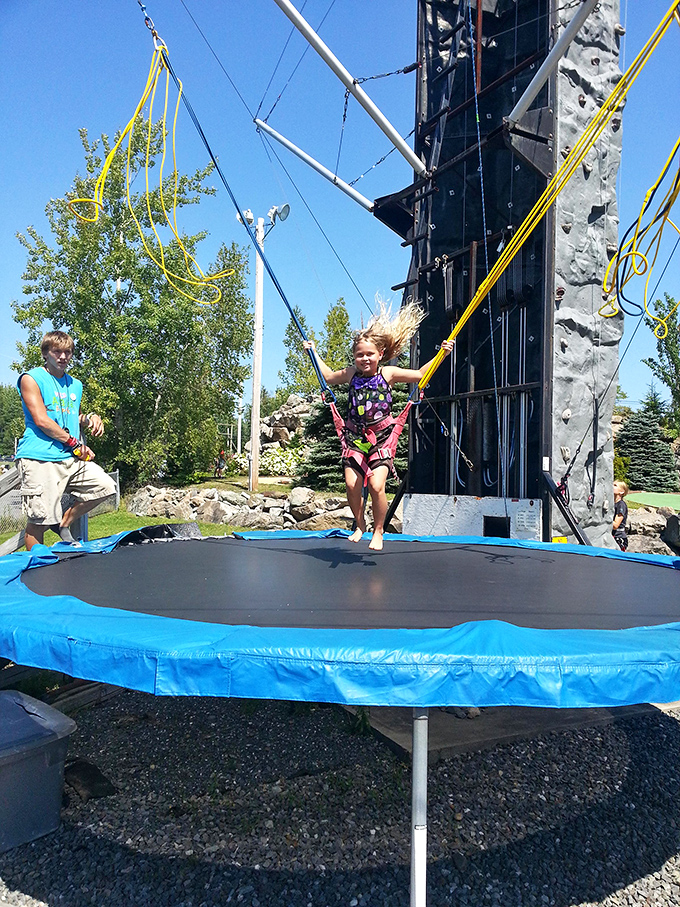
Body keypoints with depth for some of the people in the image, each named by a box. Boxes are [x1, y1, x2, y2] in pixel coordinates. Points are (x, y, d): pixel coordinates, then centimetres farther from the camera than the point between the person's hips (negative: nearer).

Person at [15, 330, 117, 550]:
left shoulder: (75, 385, 19)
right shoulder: (31, 379, -1)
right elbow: (41, 420, -11)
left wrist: (89, 419, 7)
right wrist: (75, 443, -9)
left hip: (72, 458, 7)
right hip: (39, 459, -7)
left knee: (105, 486, 0)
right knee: (40, 521, -7)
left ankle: (64, 524, 16)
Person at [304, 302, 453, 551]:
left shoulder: (388, 373, 0)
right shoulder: (351, 374, 7)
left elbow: (420, 374, 5)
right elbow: (328, 376, 26)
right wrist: (314, 353, 28)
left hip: (381, 438, -3)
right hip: (354, 438, 3)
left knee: (376, 485, -15)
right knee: (352, 485, -7)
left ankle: (378, 530, 6)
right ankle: (359, 525, 20)